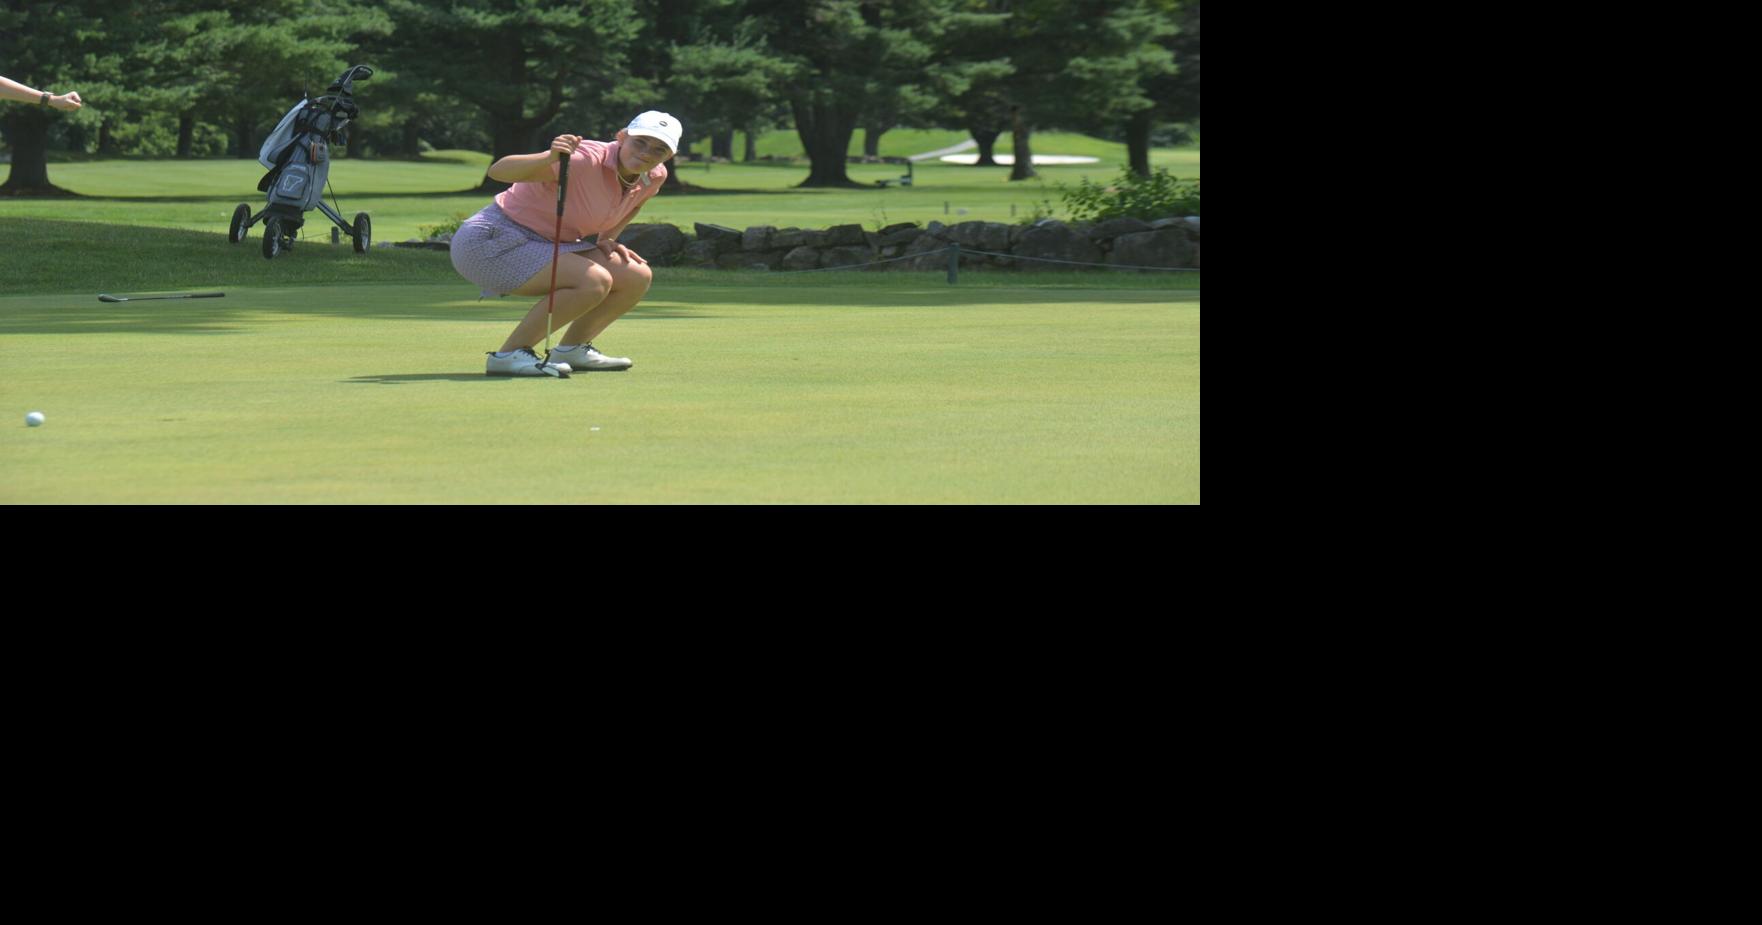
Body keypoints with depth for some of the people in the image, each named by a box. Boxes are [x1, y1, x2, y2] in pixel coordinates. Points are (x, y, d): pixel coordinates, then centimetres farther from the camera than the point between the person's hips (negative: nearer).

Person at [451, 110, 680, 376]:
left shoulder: (655, 177, -1)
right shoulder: (587, 161, -27)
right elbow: (498, 170, -33)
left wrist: (607, 239, 8)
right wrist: (549, 158, -51)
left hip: (546, 243, 9)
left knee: (637, 277, 0)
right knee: (594, 280, -28)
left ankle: (570, 349, 15)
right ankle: (508, 355, -17)